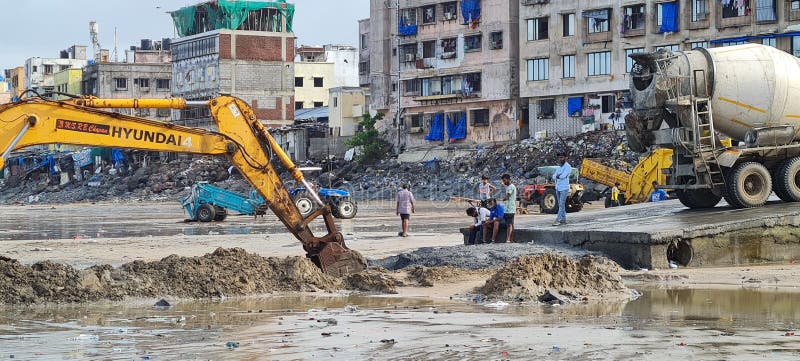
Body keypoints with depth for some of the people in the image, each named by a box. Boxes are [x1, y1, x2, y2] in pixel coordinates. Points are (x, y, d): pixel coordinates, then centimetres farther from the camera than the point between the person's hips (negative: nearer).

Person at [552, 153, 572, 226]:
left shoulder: (568, 167, -8)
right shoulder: (559, 167, 17)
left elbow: (563, 176, -19)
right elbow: (554, 177, 9)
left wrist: (557, 176, 0)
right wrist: (559, 176, -11)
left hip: (564, 188, -8)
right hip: (558, 188, 8)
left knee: (561, 204, -11)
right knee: (561, 204, 9)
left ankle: (558, 220, -16)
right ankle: (563, 220, 13)